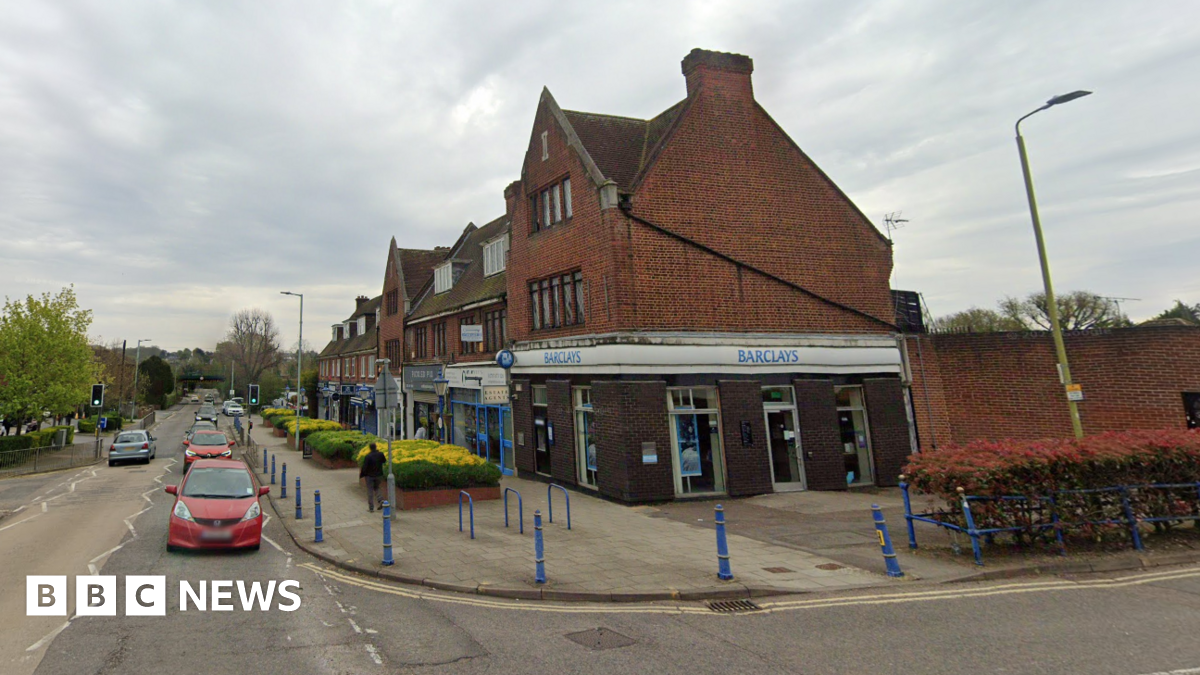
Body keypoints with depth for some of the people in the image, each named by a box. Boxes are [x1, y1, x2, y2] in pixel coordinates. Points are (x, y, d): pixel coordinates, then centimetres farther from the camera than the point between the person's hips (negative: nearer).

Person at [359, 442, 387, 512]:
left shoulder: (368, 456, -18)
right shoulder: (380, 454, -7)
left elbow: (364, 467, -16)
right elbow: (384, 461, 13)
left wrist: (361, 474, 1)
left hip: (370, 476, -4)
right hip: (379, 475, 4)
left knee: (370, 492, 6)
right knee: (376, 488, 24)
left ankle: (371, 508, 9)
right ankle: (381, 500, -1)